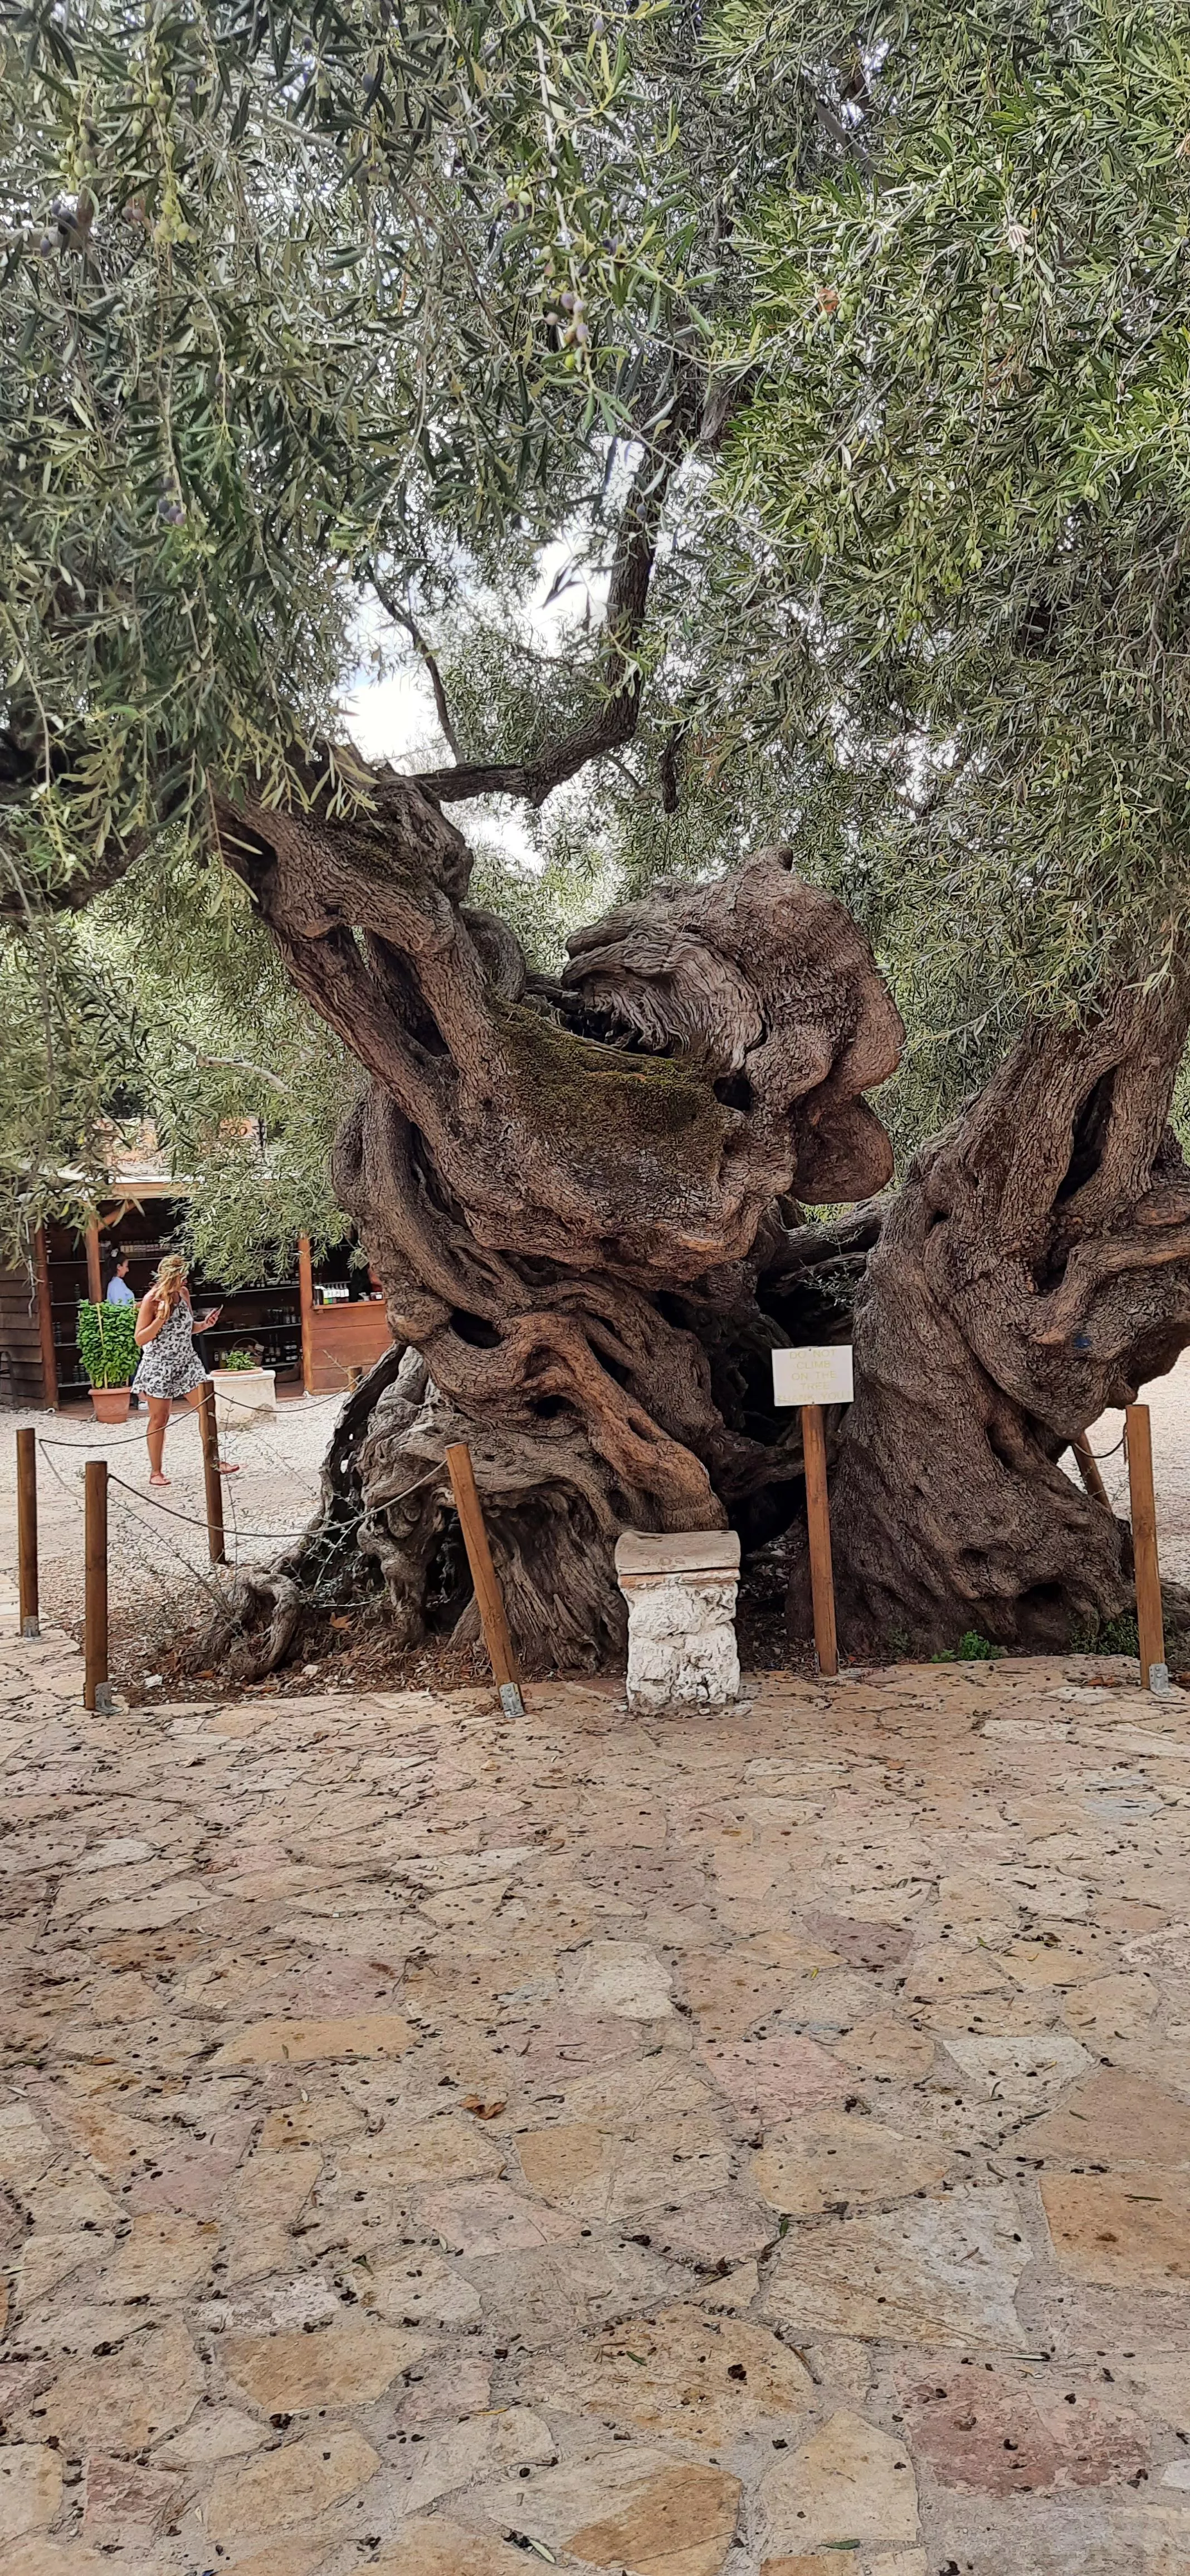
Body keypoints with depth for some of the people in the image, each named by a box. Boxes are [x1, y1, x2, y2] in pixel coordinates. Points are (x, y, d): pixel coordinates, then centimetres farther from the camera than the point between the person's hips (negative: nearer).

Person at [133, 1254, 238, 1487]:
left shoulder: (183, 1293, 3)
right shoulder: (152, 1300, -14)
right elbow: (140, 1340, -15)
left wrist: (205, 1325, -3)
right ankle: (156, 1472, 14)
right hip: (160, 1365, -5)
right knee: (159, 1417, 3)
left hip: (187, 1361, 5)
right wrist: (161, 1319, -26)